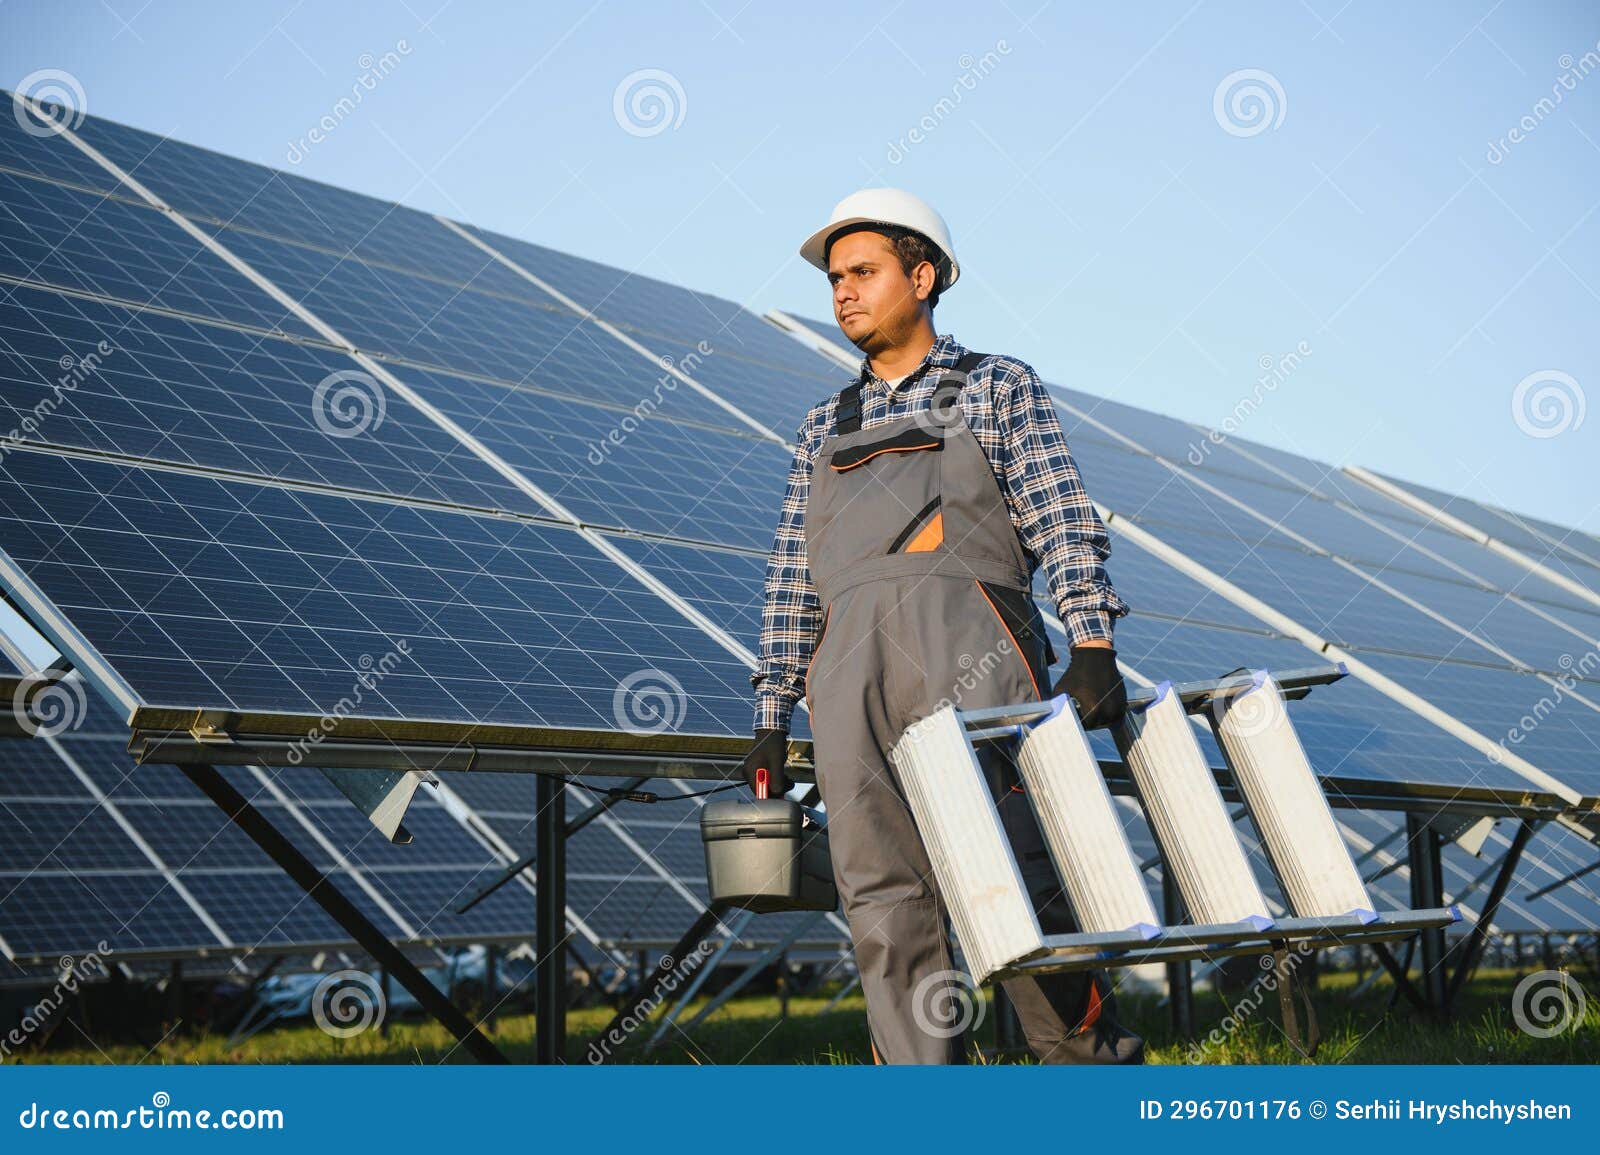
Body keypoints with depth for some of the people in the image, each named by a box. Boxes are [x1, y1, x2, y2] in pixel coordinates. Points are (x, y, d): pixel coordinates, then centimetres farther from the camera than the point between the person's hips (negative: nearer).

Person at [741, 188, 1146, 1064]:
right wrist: (771, 716, 15)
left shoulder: (999, 387, 18)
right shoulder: (826, 426, 28)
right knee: (884, 898, -6)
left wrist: (1092, 645, -10)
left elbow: (1064, 522, 5)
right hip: (850, 660, 4)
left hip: (965, 640, -3)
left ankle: (1095, 1059, 0)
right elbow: (792, 577, 23)